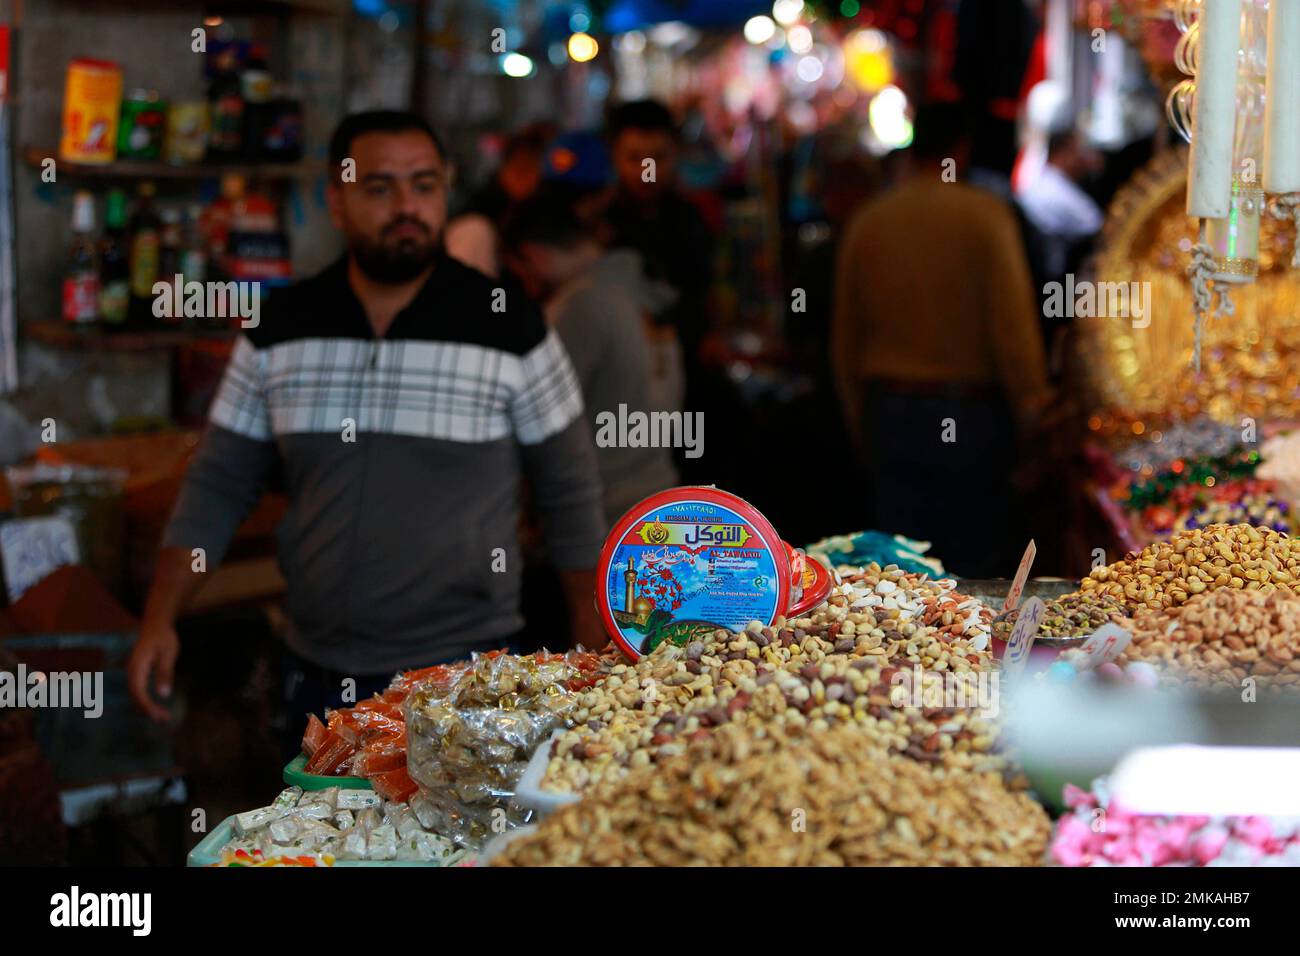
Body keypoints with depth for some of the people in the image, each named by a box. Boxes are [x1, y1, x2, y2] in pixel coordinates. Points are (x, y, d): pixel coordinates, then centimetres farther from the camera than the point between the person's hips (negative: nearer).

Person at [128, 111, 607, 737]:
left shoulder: (510, 329, -5)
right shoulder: (278, 330, 2)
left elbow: (570, 498, 0)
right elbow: (218, 486, 7)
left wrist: (594, 657, 0)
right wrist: (159, 619, -3)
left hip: (465, 672, -3)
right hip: (318, 676, 3)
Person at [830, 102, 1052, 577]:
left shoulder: (866, 222, 6)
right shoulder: (984, 214, -7)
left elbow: (845, 338, 10)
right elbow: (1013, 320, -11)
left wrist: (860, 422, 19)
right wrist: (1032, 409, -3)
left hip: (891, 413, 3)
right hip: (970, 413, -3)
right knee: (975, 560, 4)